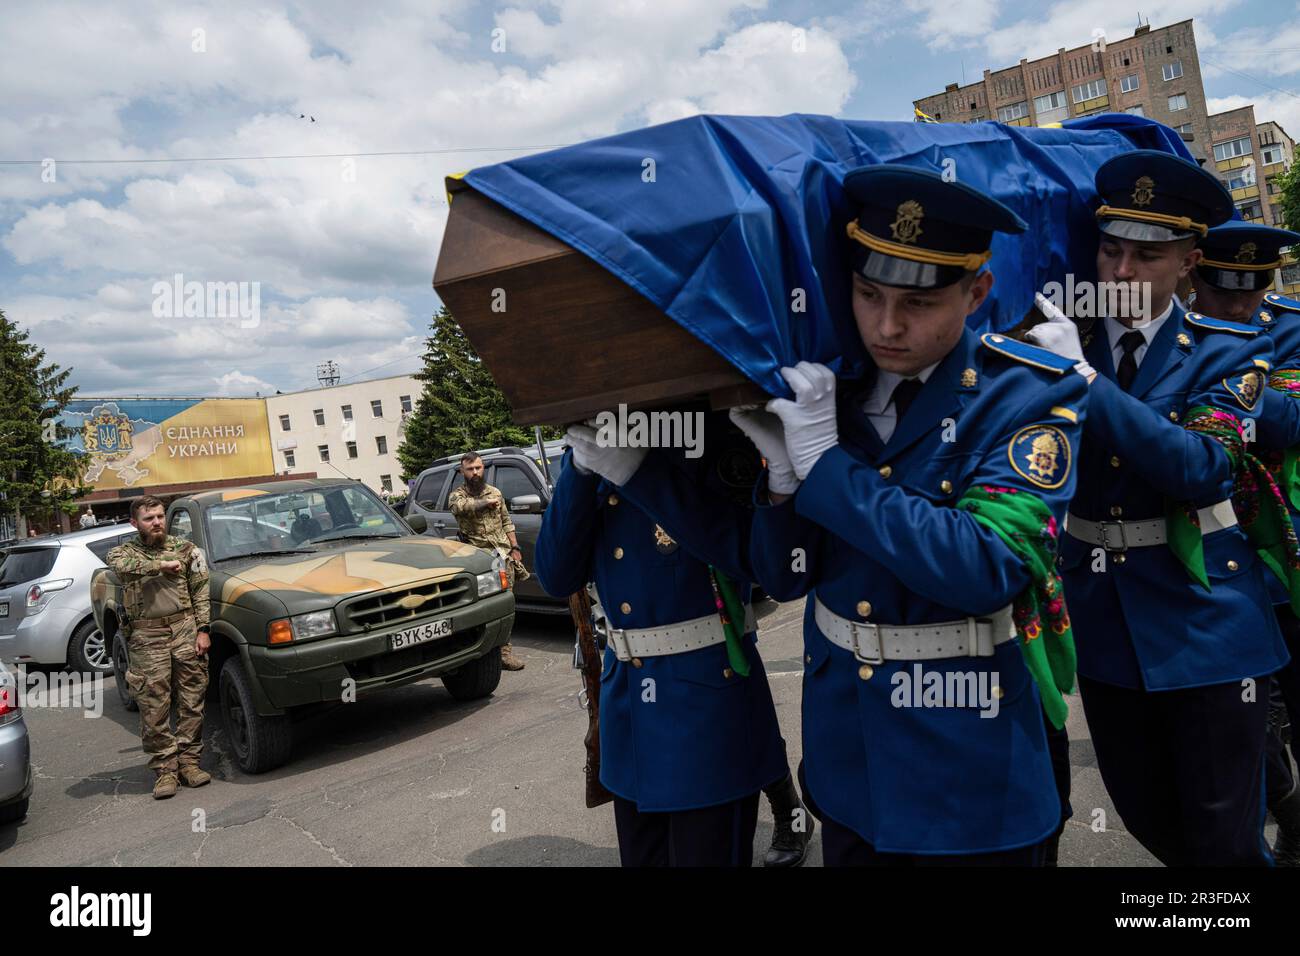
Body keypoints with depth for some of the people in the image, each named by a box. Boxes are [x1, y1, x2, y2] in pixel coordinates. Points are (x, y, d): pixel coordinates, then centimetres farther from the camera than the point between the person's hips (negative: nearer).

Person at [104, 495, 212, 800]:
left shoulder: (185, 548, 11)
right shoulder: (124, 552, 10)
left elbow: (201, 592, 8)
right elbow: (119, 564, -17)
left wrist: (203, 630, 0)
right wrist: (162, 565, -15)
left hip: (186, 629, 1)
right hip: (147, 638, -1)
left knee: (191, 703, 3)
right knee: (154, 708, 0)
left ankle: (189, 761, 13)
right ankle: (165, 769, 9)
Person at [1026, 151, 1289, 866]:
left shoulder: (1228, 353, -5)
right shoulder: (1061, 343, 2)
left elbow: (1202, 470, -23)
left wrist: (1084, 378, -27)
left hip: (1204, 624, -3)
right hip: (1101, 618, 3)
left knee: (1222, 837, 8)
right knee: (1147, 820, 18)